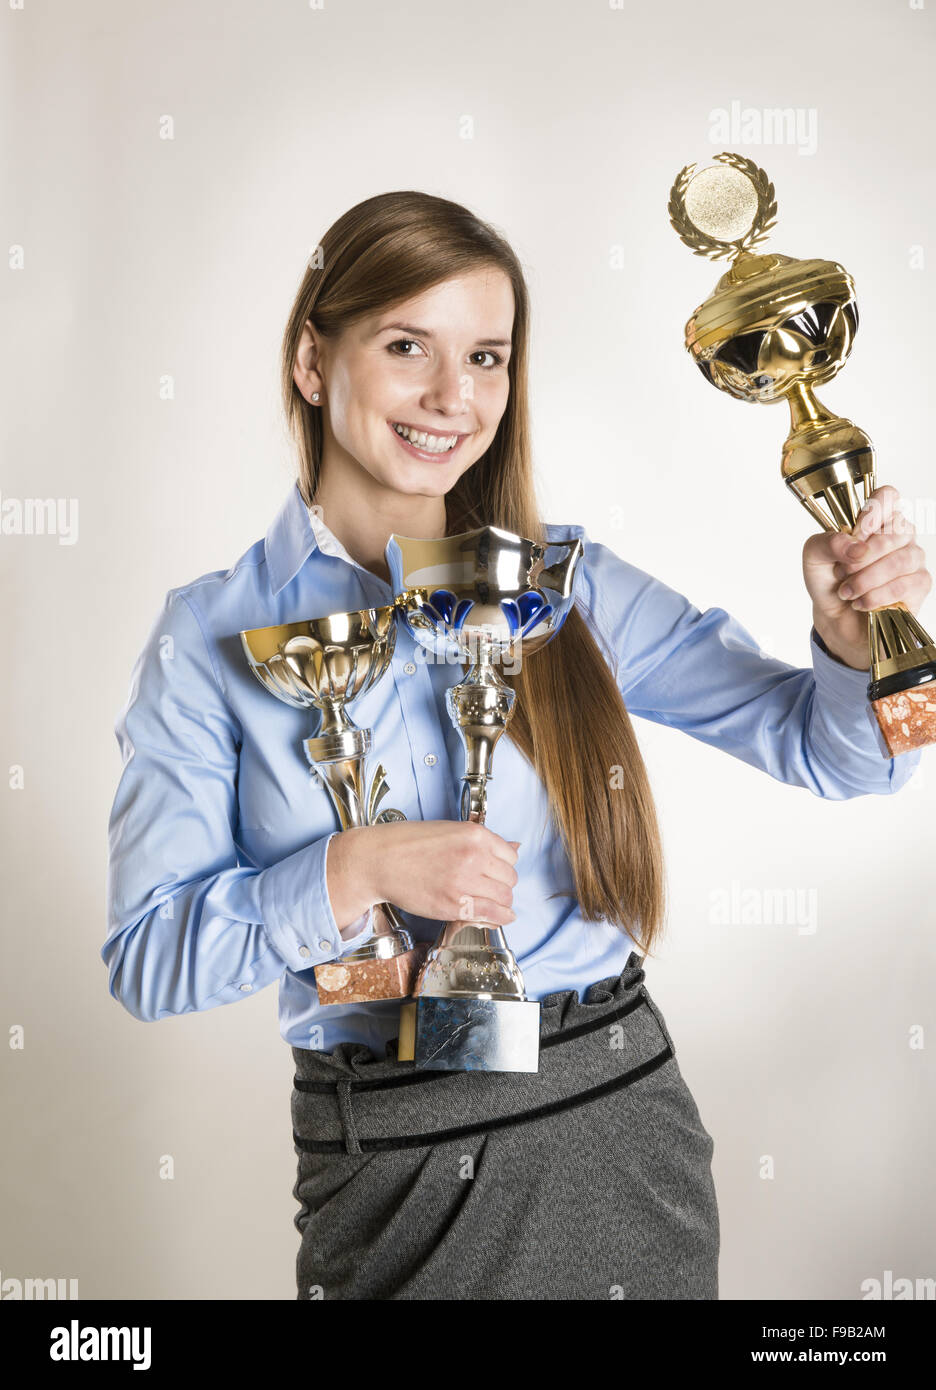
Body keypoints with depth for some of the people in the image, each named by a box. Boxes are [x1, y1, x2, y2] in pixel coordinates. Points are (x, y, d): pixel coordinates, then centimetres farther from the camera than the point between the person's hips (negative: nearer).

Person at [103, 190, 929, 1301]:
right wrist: (354, 873, -22)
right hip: (389, 1171, -1)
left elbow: (834, 751, -2)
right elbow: (146, 958, -7)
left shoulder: (572, 585, -3)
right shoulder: (213, 637, -5)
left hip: (622, 1135, 2)